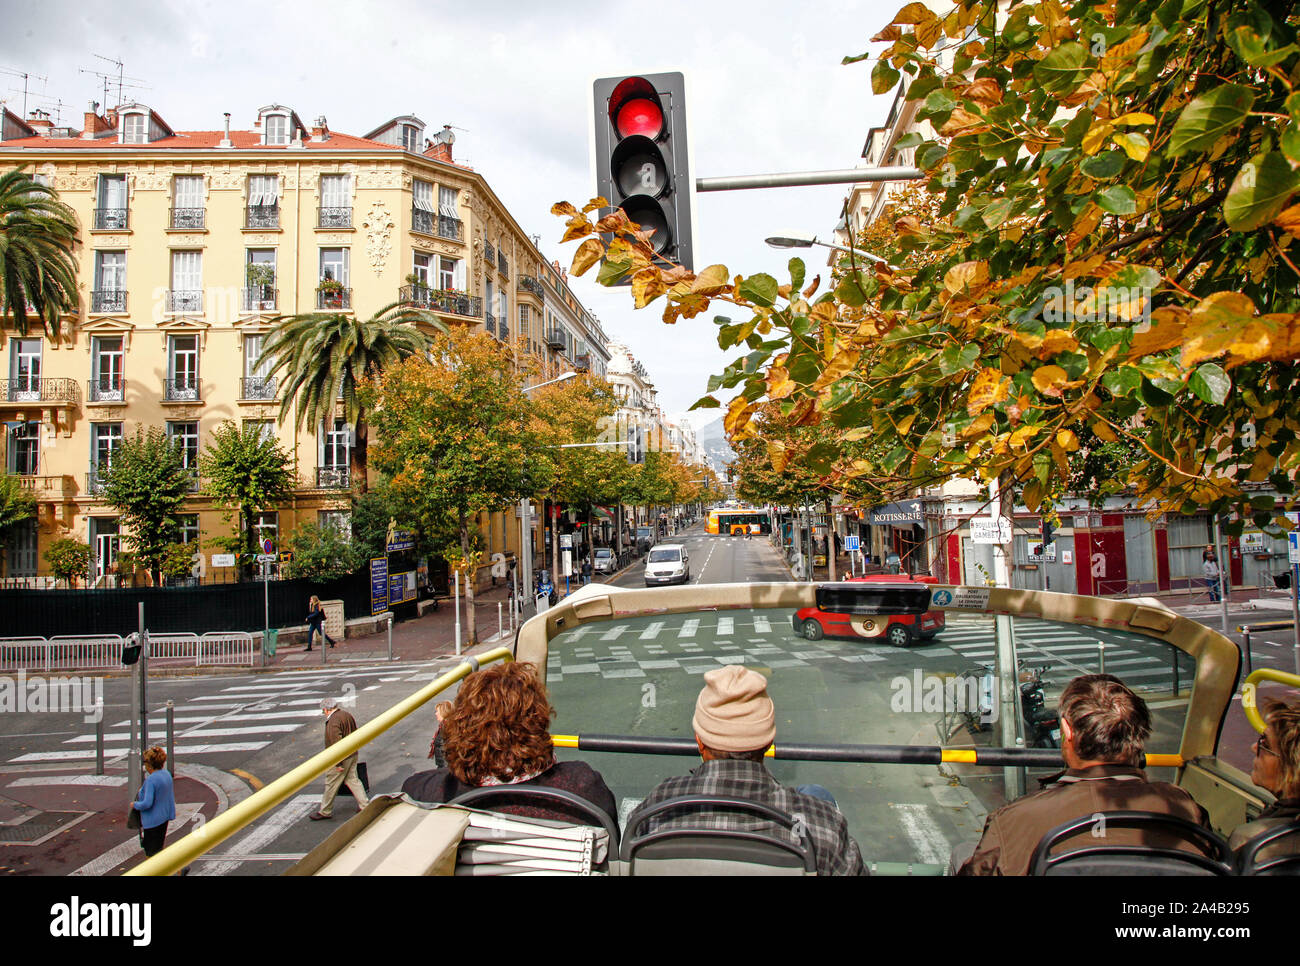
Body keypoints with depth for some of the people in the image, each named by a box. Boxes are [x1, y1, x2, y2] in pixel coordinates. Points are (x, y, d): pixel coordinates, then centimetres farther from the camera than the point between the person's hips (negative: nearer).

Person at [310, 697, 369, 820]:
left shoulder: (333, 722, -21)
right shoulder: (347, 715, 6)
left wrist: (338, 763, -20)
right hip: (353, 755, 9)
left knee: (331, 784, 6)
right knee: (352, 779, 16)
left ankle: (325, 811, 19)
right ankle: (364, 805, 18)